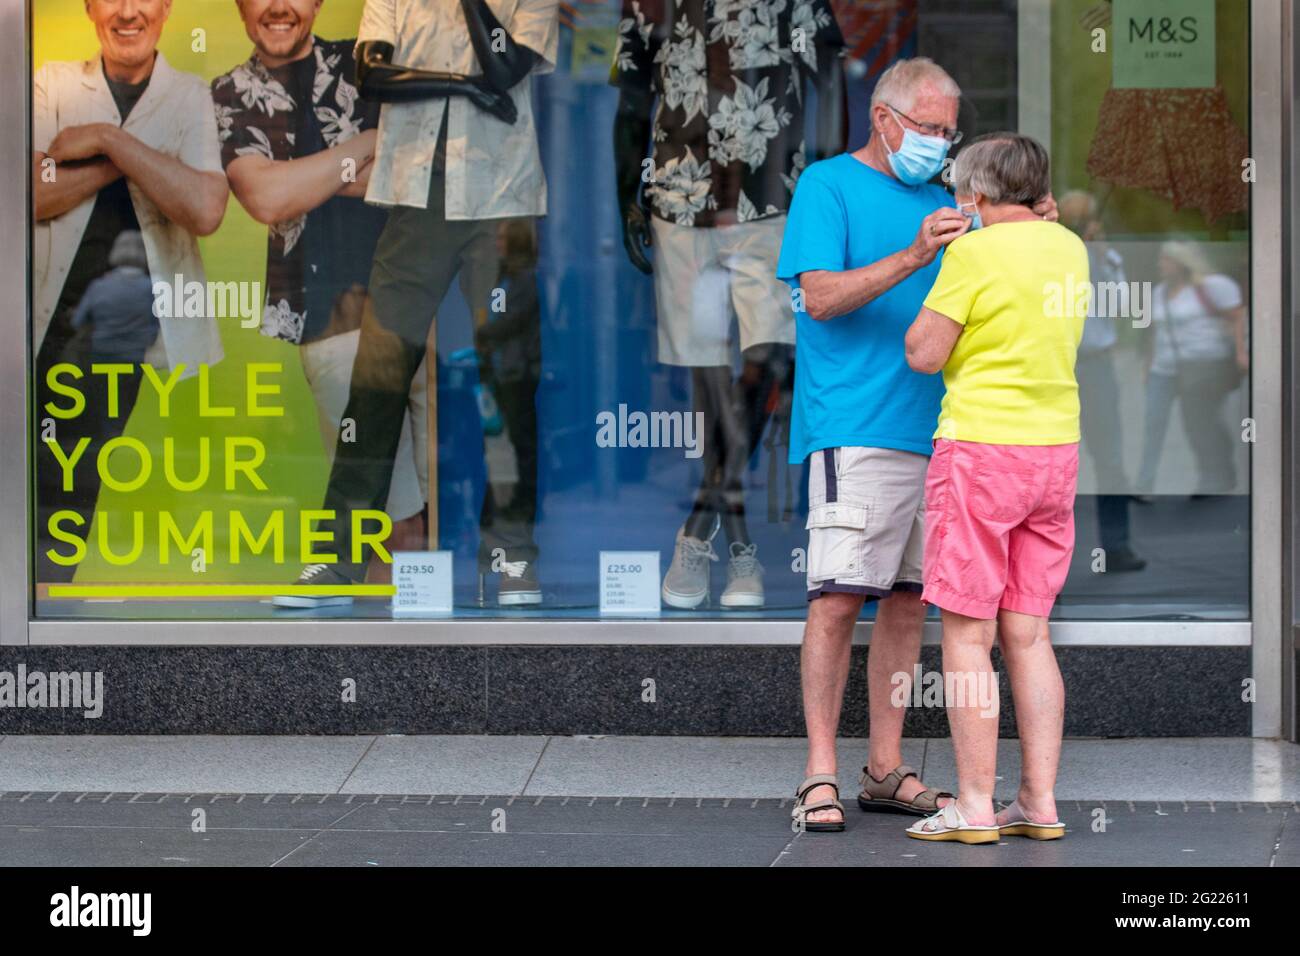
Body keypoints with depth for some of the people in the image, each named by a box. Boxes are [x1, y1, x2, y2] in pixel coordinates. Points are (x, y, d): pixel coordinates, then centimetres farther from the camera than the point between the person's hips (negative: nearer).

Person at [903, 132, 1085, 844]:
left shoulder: (975, 254, -12)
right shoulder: (1068, 249, 9)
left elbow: (924, 355, -10)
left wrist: (928, 260, 5)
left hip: (982, 449, -7)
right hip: (1056, 451, 7)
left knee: (967, 632, -1)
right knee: (1028, 632, 11)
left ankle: (974, 805, -2)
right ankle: (1039, 802, 9)